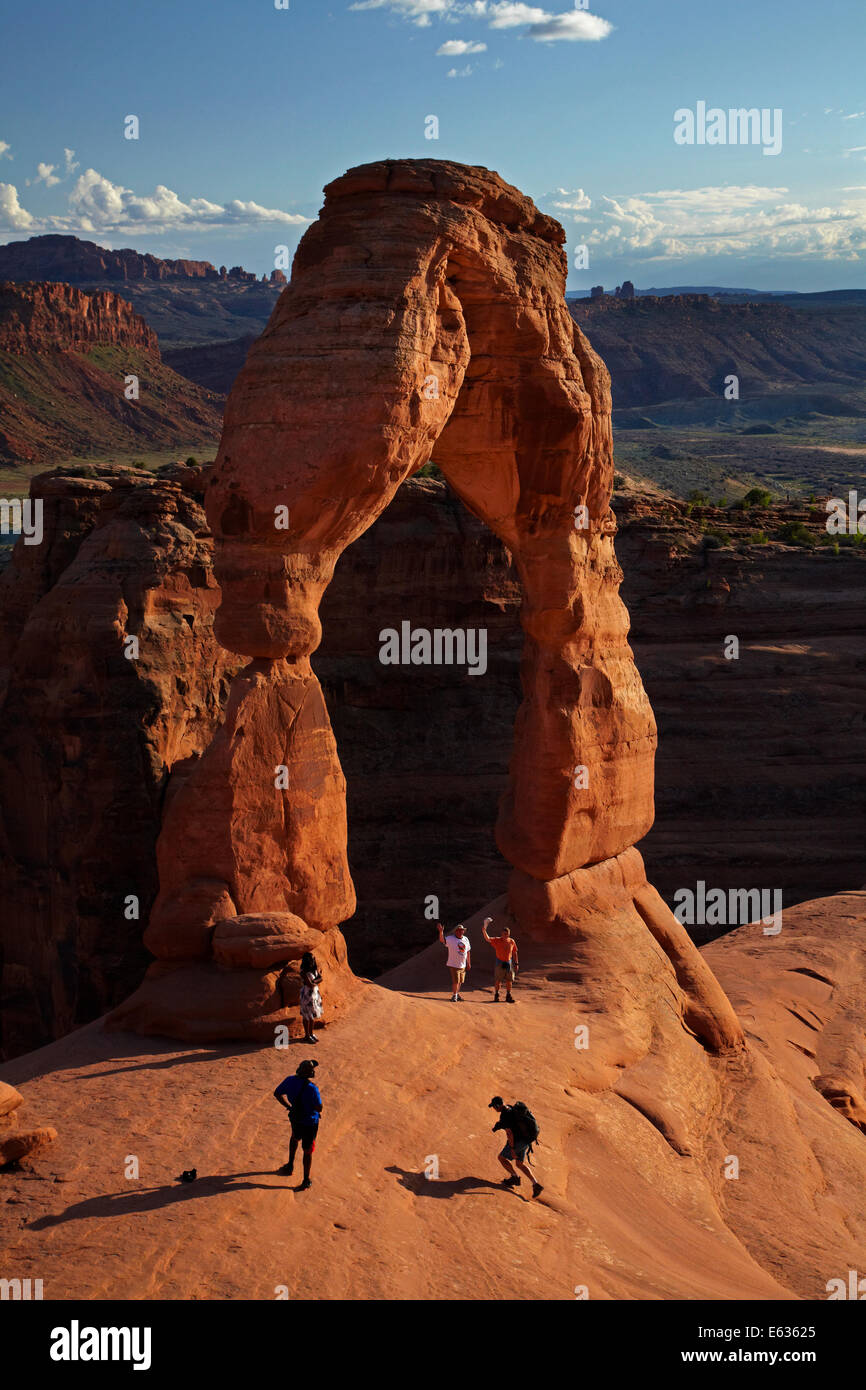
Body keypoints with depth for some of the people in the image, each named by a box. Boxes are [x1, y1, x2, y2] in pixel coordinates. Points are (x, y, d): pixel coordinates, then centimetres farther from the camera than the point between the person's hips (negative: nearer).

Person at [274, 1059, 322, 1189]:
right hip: (310, 1122, -5)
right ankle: (306, 1180, 21)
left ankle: (290, 1165, 48)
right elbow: (319, 1107, -27)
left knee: (295, 1138, 36)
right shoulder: (312, 1088, -31)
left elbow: (277, 1093, 1)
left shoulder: (290, 1081, -13)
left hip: (295, 1118, 5)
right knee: (307, 1150, 10)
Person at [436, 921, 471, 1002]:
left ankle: (457, 994, 30)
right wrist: (441, 931, -46)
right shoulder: (450, 939, -10)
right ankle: (454, 996, 7)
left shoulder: (466, 939, 7)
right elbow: (442, 940, -28)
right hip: (454, 965, -5)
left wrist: (469, 963, 16)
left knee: (460, 982, 14)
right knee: (456, 981, -8)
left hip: (463, 965, 5)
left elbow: (468, 951, 15)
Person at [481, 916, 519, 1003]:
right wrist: (484, 931, -37)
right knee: (497, 980, 2)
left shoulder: (512, 941, 3)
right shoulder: (497, 940, -6)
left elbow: (514, 953, 10)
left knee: (509, 980, 5)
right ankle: (496, 996, 12)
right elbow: (488, 939, -20)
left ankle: (508, 996, 16)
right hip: (499, 963, -3)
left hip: (509, 963, 3)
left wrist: (516, 963, 9)